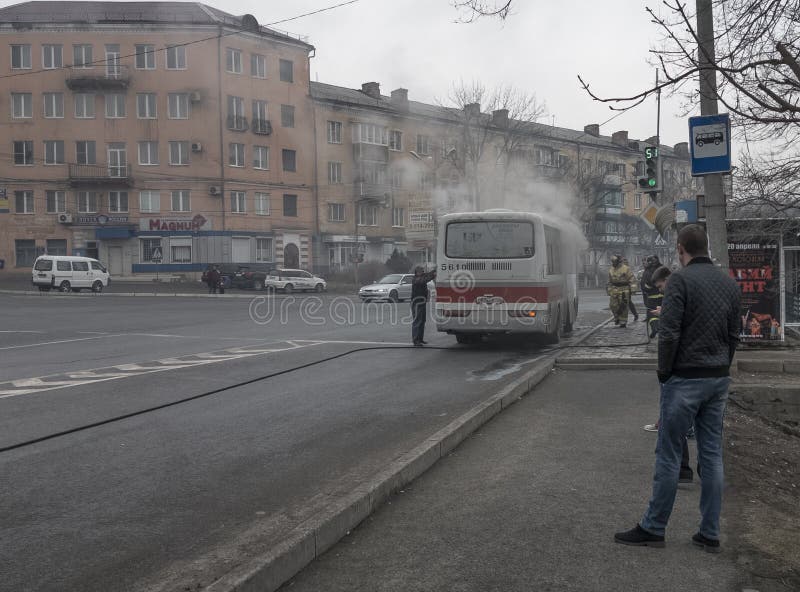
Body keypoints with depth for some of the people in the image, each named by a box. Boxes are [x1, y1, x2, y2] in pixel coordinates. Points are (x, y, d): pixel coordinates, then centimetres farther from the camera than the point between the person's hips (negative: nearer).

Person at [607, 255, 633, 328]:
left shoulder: (626, 269, -6)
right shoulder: (611, 270, 11)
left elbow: (631, 279, -5)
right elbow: (610, 281, 21)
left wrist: (631, 289, -8)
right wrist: (608, 289, 17)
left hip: (623, 291, -5)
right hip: (614, 291, 5)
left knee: (623, 307, -2)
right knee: (613, 305, 0)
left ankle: (623, 322, 7)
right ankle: (617, 318, 22)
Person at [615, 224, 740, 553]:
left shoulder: (680, 280, -12)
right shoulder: (730, 283, 9)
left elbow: (669, 334, -17)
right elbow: (734, 335, 12)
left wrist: (664, 372, -4)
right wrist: (721, 368, 17)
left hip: (685, 379, -6)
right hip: (719, 379, 7)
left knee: (669, 454, 1)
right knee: (712, 455, 10)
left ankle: (653, 528, 10)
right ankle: (709, 534, 15)